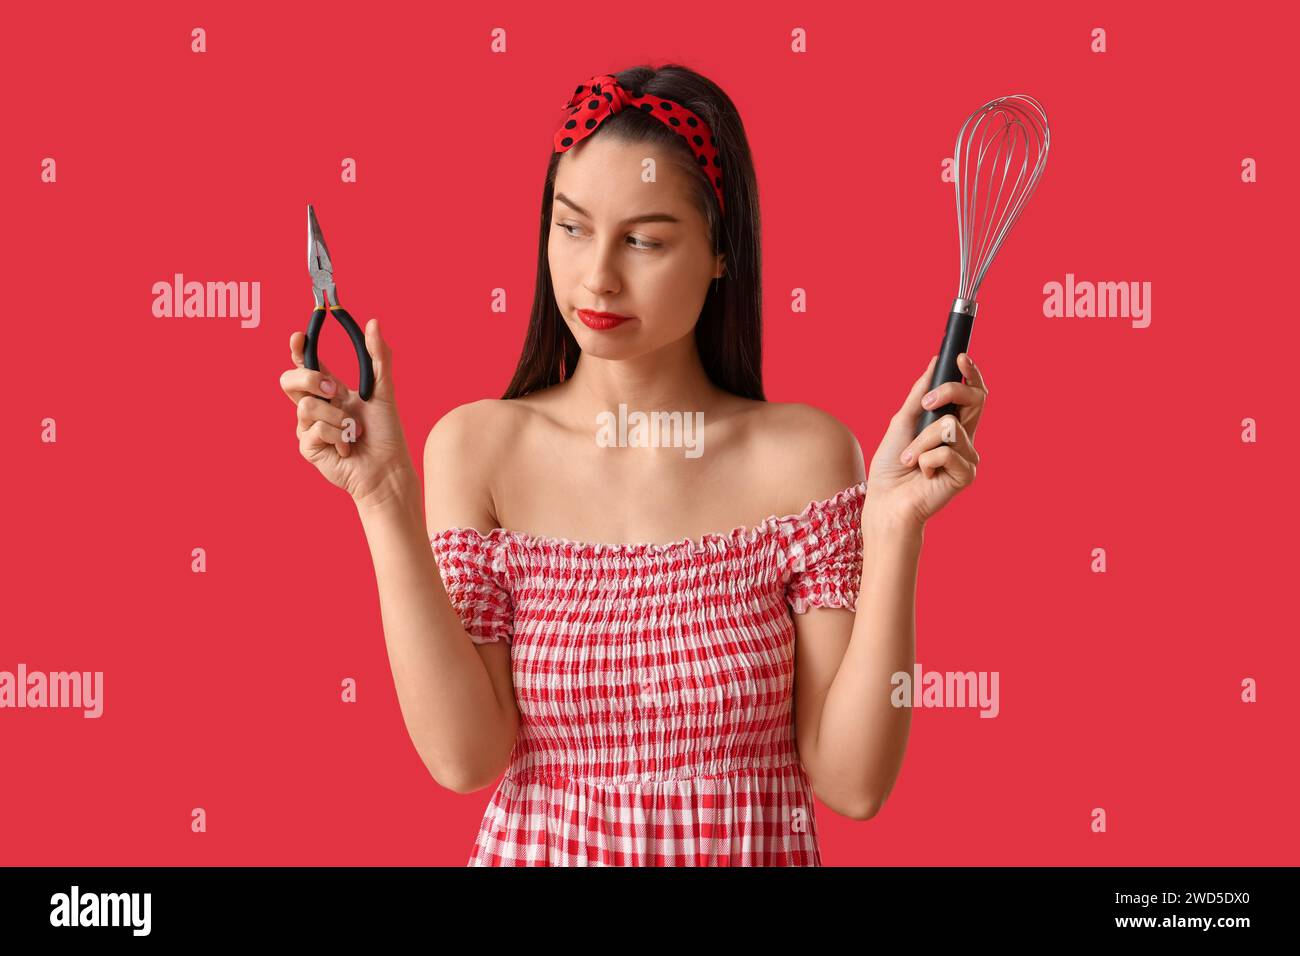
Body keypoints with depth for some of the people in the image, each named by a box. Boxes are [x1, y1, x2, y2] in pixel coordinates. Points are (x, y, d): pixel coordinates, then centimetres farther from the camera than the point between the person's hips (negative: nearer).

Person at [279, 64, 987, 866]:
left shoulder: (802, 455, -7)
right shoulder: (477, 447, -4)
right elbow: (464, 756, -10)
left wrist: (895, 530, -16)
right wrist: (386, 500, -14)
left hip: (761, 848, 0)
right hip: (534, 848, 1)